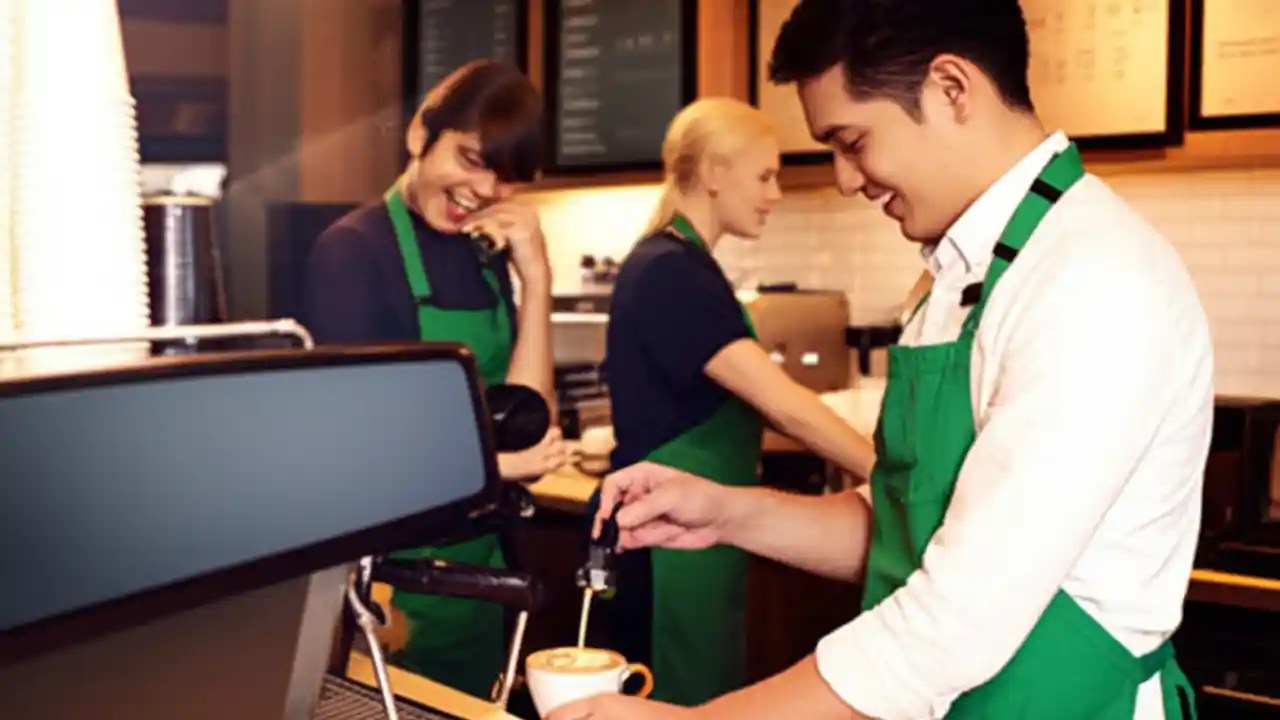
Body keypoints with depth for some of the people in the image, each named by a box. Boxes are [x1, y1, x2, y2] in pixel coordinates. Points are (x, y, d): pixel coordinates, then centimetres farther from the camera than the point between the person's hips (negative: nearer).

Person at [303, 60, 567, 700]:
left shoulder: (489, 257, 4)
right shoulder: (352, 251, -14)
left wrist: (536, 282, -12)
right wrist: (486, 460, -16)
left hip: (478, 582, 7)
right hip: (387, 589, -6)